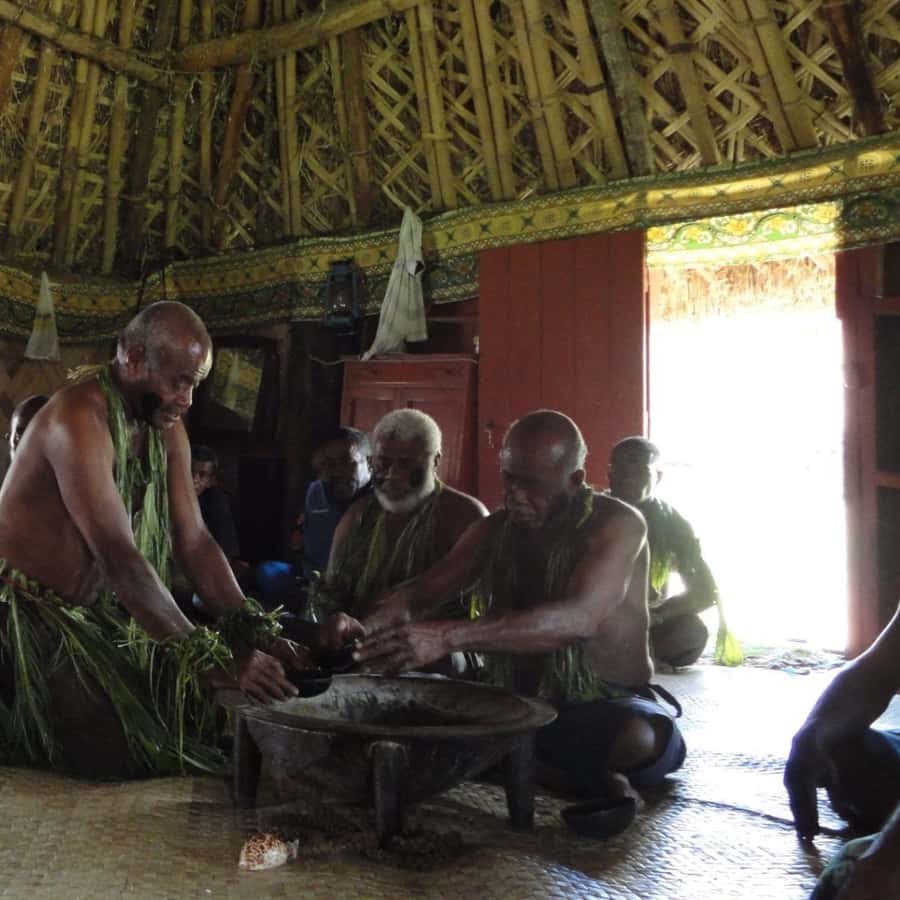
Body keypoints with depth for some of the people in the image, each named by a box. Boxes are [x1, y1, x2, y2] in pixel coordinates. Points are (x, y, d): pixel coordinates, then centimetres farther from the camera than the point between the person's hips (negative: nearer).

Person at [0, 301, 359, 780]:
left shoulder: (167, 428, 4)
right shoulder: (79, 418, -24)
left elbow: (194, 542, 3)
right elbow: (120, 558, -31)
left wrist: (255, 633, -9)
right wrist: (214, 659, -34)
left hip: (98, 617, 8)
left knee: (202, 715, -5)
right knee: (128, 754, -19)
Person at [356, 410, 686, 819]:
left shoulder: (616, 524, -15)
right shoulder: (494, 529, 4)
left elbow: (577, 618, -32)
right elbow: (419, 592, 2)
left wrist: (447, 636, -43)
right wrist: (364, 625, -24)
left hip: (607, 707, -6)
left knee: (642, 738, -39)